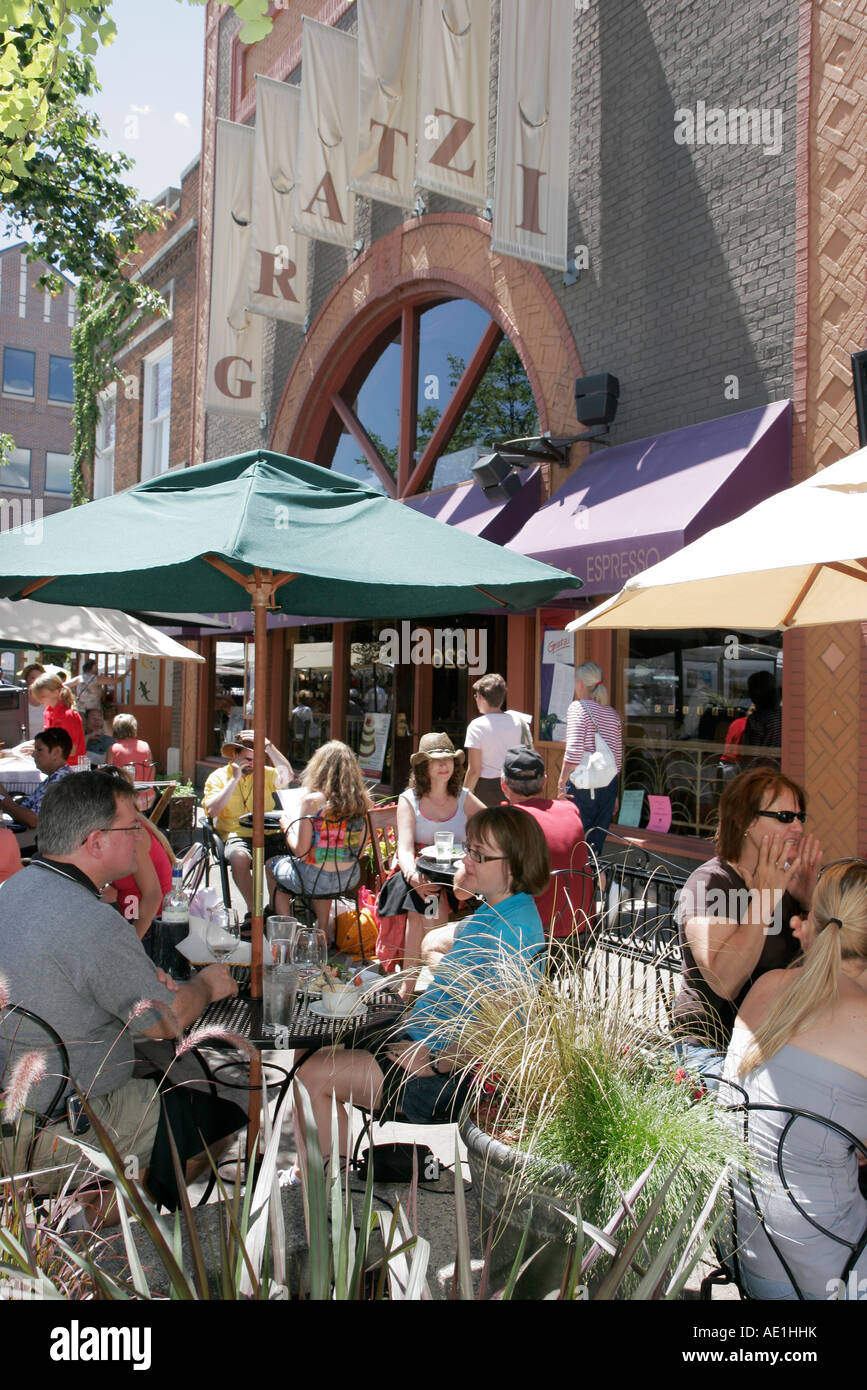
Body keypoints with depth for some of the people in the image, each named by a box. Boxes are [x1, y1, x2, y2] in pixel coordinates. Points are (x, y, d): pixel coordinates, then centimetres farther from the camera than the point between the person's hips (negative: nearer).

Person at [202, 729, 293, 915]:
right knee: (240, 857, -37)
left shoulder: (264, 774, 15)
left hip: (266, 835, 2)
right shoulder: (218, 777, 9)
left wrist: (268, 747, -9)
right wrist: (234, 779, -8)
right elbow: (212, 811, -7)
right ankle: (253, 910, -20)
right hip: (236, 836, -2)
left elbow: (287, 777, -6)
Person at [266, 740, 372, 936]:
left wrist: (287, 827, 2)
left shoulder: (312, 800, -18)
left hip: (314, 881, -4)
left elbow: (301, 851, -15)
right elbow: (359, 847, 3)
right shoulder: (362, 801, -6)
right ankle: (323, 929, 40)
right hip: (349, 879, 5)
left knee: (272, 864, 26)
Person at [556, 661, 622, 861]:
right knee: (597, 841, 11)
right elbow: (618, 757, 15)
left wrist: (562, 781, -12)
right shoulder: (612, 713, 12)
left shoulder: (578, 707, -6)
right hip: (609, 783, 6)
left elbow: (574, 749, -17)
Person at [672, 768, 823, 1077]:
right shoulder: (710, 883, -13)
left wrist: (808, 899, -6)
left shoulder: (785, 879, 9)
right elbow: (725, 984, -26)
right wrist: (764, 899, -23)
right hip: (714, 1048, -7)